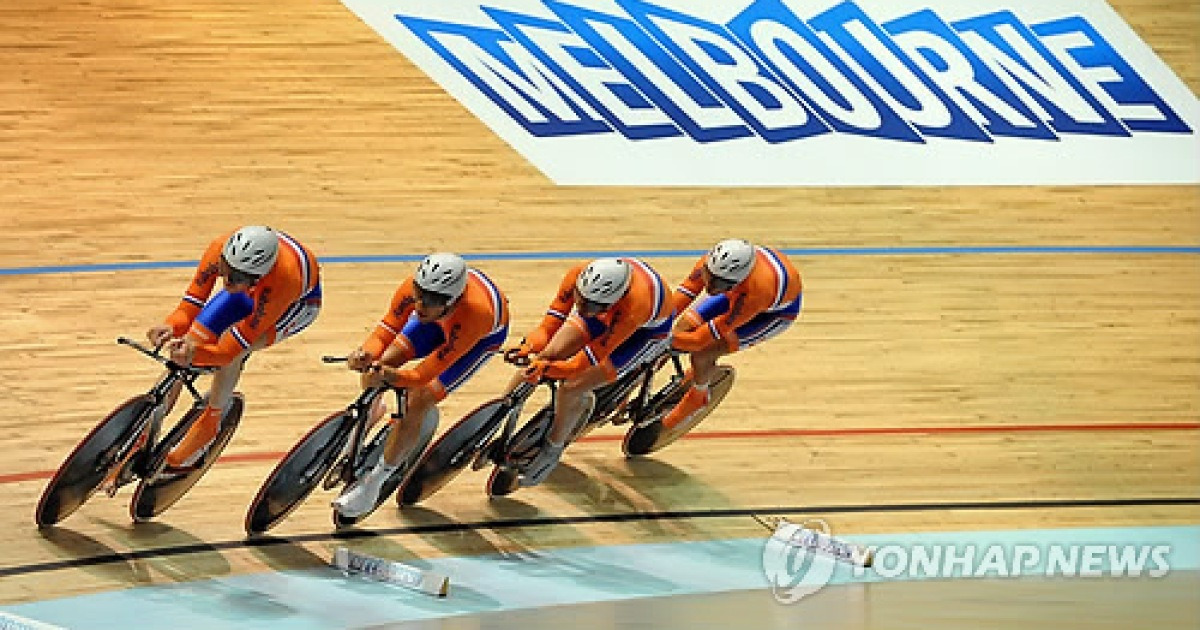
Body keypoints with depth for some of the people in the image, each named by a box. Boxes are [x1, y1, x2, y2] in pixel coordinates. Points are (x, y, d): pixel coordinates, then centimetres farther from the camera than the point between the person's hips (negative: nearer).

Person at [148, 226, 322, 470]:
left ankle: (209, 424, -2)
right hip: (250, 293, 5)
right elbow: (193, 300, -25)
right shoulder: (219, 249, -36)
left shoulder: (283, 280, -46)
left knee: (232, 350, -29)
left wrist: (194, 354, -56)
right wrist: (173, 326, -45)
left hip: (298, 301, -5)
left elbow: (237, 345, -42)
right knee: (181, 351, -7)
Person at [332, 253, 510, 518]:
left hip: (485, 333, -5)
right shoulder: (414, 287, -36)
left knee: (418, 401, -17)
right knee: (380, 362, -9)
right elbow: (388, 327, -20)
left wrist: (387, 375, -56)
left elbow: (424, 374, -38)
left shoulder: (473, 315, -46)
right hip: (442, 318, 5)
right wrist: (368, 353, -42)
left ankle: (372, 484, -2)